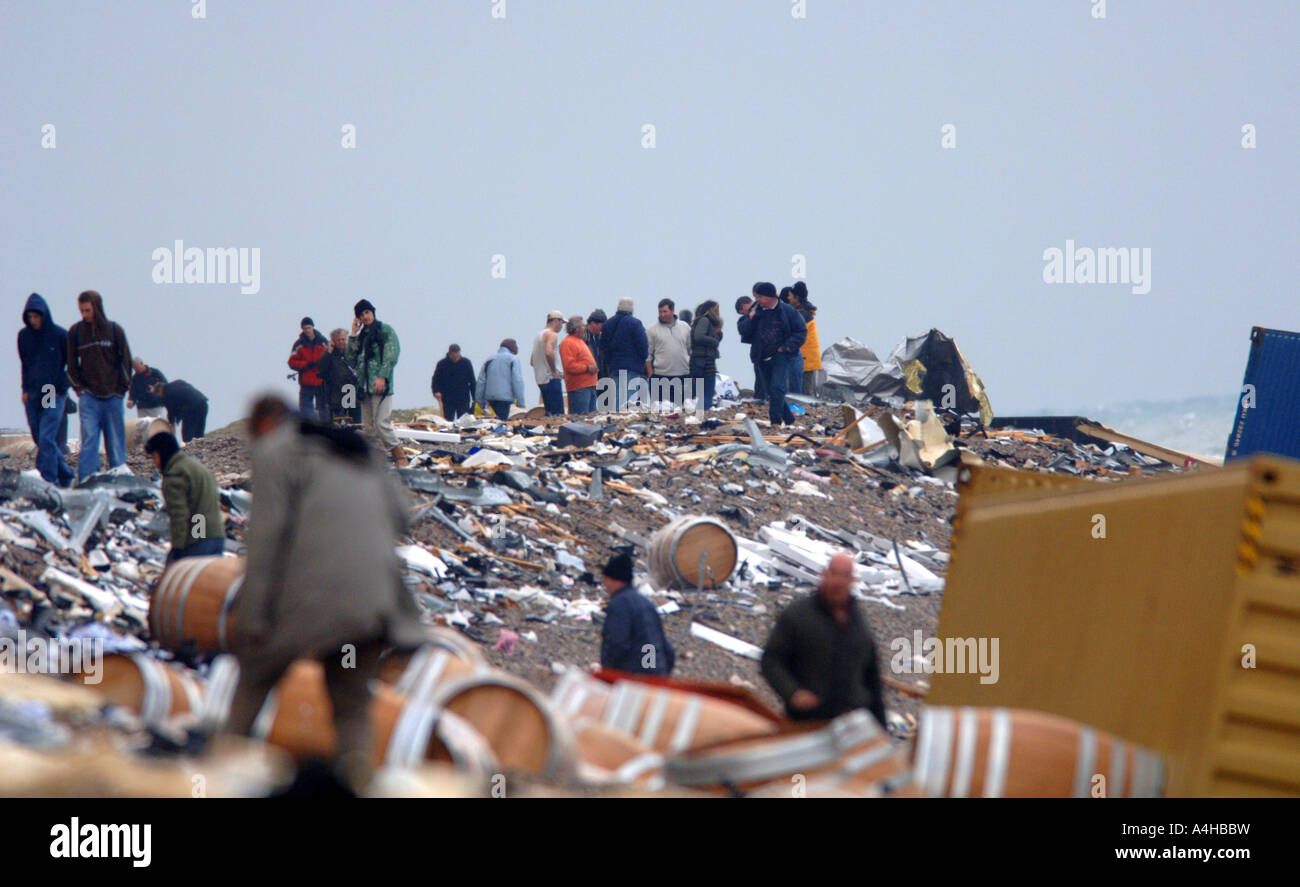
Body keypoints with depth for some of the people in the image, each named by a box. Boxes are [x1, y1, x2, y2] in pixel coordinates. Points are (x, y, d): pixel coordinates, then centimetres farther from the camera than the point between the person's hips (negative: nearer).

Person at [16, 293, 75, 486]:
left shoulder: (59, 335, -6)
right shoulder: (23, 336, 7)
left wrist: (61, 387, -4)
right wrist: (25, 389, 8)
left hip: (54, 395, -5)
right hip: (32, 395, 5)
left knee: (46, 439, -15)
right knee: (39, 439, 7)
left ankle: (48, 480, -16)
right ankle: (65, 475, 21)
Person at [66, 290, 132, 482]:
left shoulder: (114, 330, 0)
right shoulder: (75, 332, 2)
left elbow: (125, 361, 7)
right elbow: (72, 364, 11)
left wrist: (121, 389, 4)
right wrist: (79, 387, 2)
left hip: (113, 396, 0)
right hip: (88, 396, 0)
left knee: (116, 442, 4)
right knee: (89, 439, -12)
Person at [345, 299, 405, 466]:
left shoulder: (385, 330, 3)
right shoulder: (361, 336, 20)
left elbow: (391, 354, -8)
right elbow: (351, 360, 12)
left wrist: (382, 377, -19)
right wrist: (353, 335, 9)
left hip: (380, 385, -7)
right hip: (365, 387, 7)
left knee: (381, 424, -17)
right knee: (369, 428, 3)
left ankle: (401, 458, -12)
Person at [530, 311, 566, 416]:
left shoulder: (538, 335, 22)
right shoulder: (552, 334, -8)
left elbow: (532, 362, 25)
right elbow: (549, 353, -28)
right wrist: (554, 371, -16)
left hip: (541, 380, 9)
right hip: (551, 379, -9)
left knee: (549, 413, 11)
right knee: (558, 414, -12)